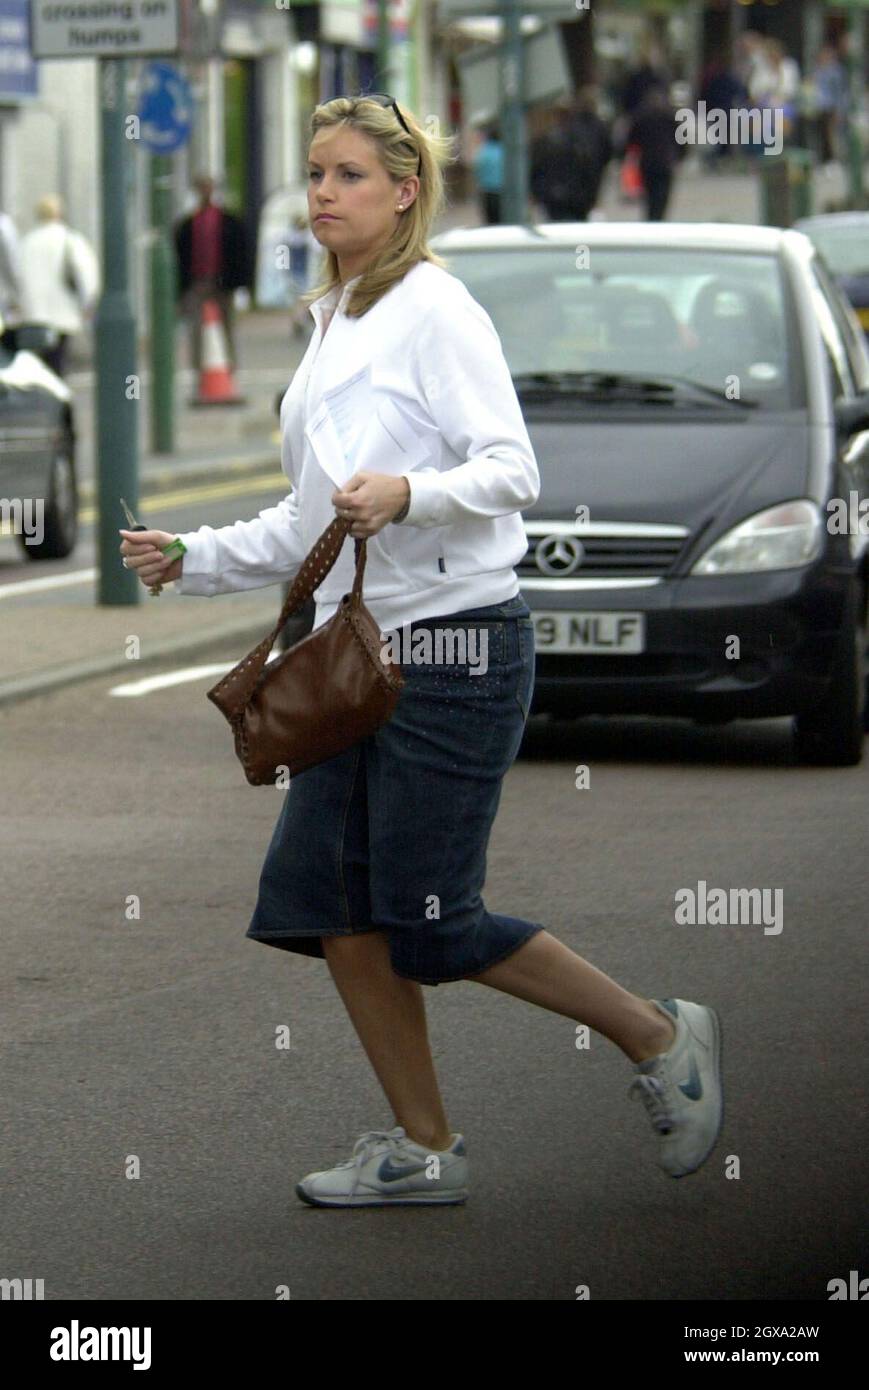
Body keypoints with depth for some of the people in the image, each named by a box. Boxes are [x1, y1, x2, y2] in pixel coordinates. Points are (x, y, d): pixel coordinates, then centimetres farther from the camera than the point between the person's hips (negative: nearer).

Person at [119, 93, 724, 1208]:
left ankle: (659, 1039, 10)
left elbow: (511, 472, -16)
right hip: (355, 650, 9)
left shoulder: (436, 310, -9)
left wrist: (407, 494, -33)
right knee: (324, 901, 4)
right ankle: (422, 1150, 15)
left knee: (426, 924, -7)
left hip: (452, 645, -9)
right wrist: (193, 560, 14)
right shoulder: (330, 324, 17)